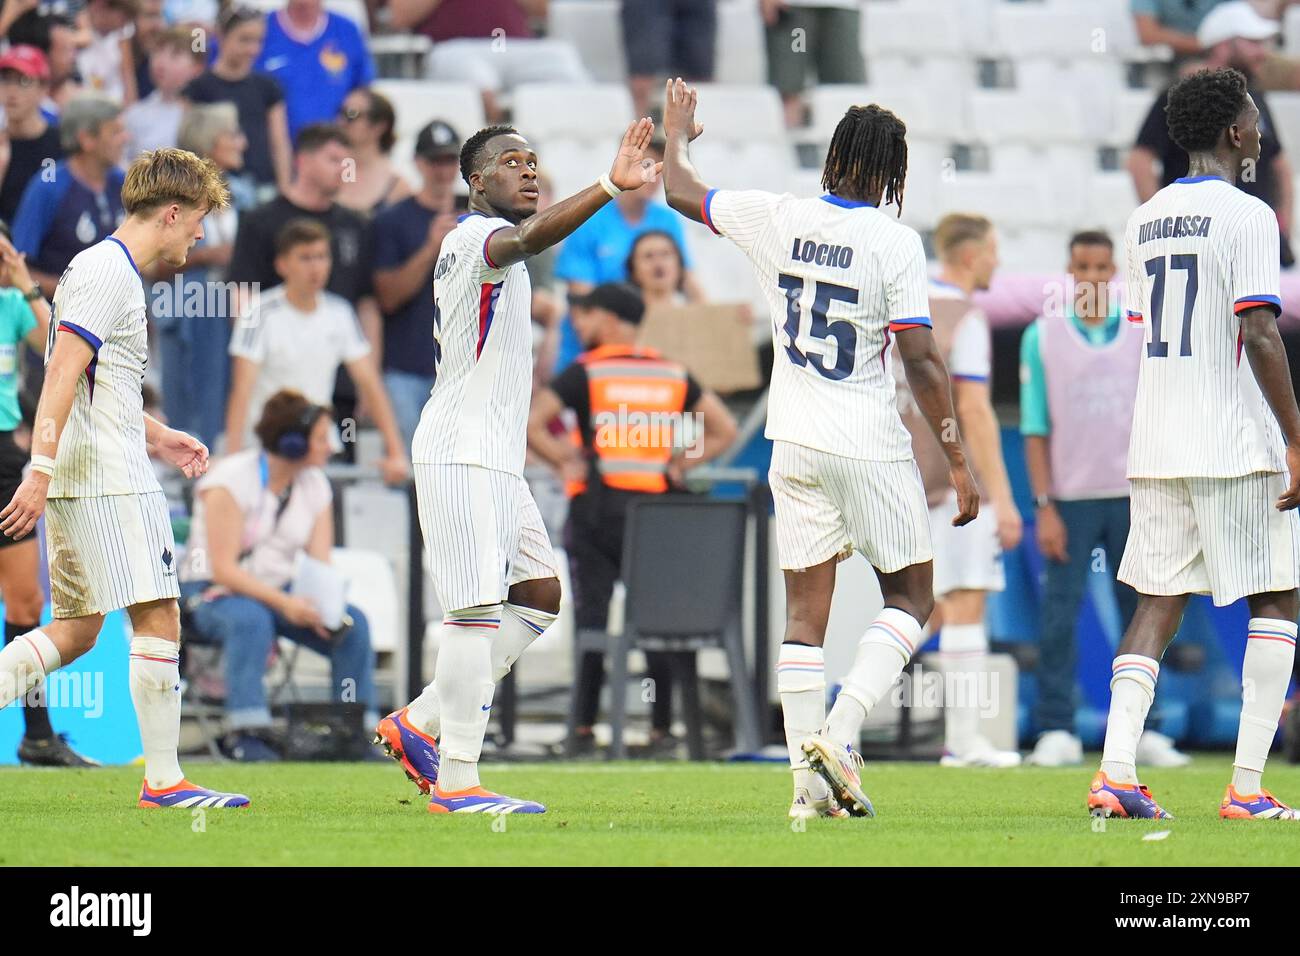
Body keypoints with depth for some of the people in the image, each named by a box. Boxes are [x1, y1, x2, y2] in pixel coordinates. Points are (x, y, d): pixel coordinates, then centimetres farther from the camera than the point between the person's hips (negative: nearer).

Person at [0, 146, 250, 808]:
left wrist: (156, 436, 27)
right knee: (158, 618, -8)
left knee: (76, 630, 10)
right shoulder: (109, 272, -11)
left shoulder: (107, 269, 20)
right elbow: (63, 375, -20)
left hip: (81, 480, 11)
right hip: (108, 480, -10)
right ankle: (163, 779, -6)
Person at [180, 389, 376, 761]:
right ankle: (248, 734, -41)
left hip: (282, 592, 6)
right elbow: (223, 568, -22)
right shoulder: (231, 480, -16)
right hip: (214, 591, -6)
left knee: (353, 622, -18)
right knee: (250, 619, -39)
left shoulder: (315, 485, 4)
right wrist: (285, 604, -33)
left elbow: (321, 566, -2)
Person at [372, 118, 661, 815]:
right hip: (462, 457, -11)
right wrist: (610, 187, -50)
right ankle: (455, 782, -11)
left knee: (539, 594, 13)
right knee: (476, 611, -12)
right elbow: (529, 238, -36)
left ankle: (416, 725, 15)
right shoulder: (476, 236, -12)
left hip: (494, 461, 11)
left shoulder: (474, 246, 20)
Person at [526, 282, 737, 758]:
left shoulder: (585, 373, -3)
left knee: (592, 619, -1)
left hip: (598, 509, -3)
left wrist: (565, 462, -3)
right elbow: (725, 429, 8)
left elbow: (530, 424, -13)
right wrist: (679, 465, 8)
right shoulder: (673, 374, 8)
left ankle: (583, 730, -2)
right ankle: (662, 730, 7)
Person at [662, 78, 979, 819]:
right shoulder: (894, 242, -12)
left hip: (796, 445, 4)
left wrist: (678, 133, 38)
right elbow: (920, 360, -14)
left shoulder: (779, 220, 0)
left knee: (806, 610, 7)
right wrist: (958, 461, -8)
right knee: (912, 594, 9)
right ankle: (840, 730, -10)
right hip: (871, 447, -4)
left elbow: (681, 192, 16)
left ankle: (811, 777, 1)